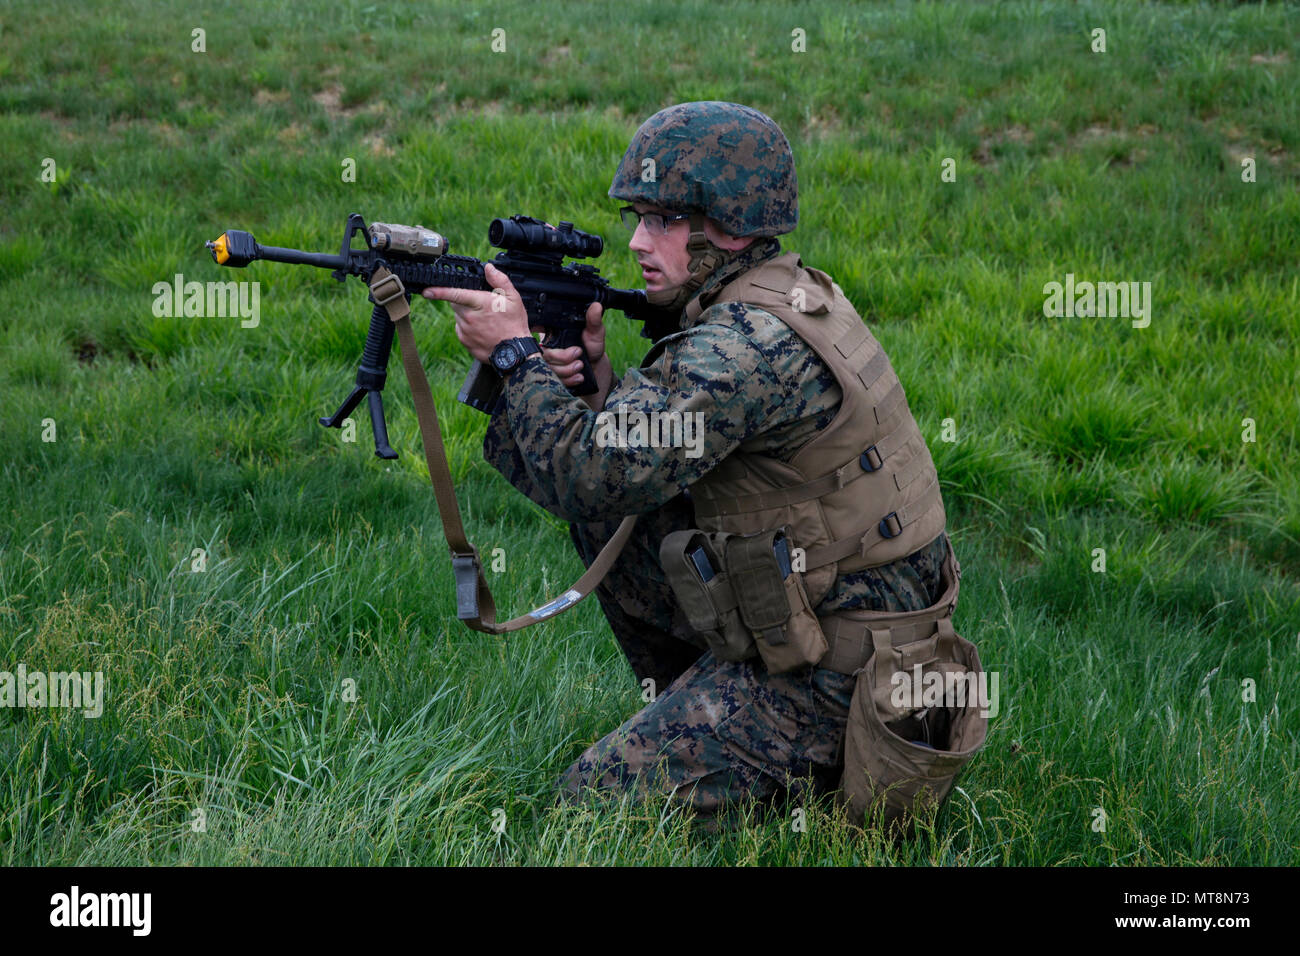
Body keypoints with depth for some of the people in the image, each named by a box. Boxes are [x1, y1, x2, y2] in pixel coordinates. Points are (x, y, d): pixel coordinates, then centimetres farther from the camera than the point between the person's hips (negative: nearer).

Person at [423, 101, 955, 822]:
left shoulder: (755, 342, -24)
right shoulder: (784, 297, 8)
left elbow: (594, 476, -26)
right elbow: (643, 451, 11)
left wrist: (516, 352, -14)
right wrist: (598, 383, -8)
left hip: (837, 673, -10)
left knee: (597, 798, -6)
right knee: (607, 518, 10)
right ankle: (683, 715, 20)